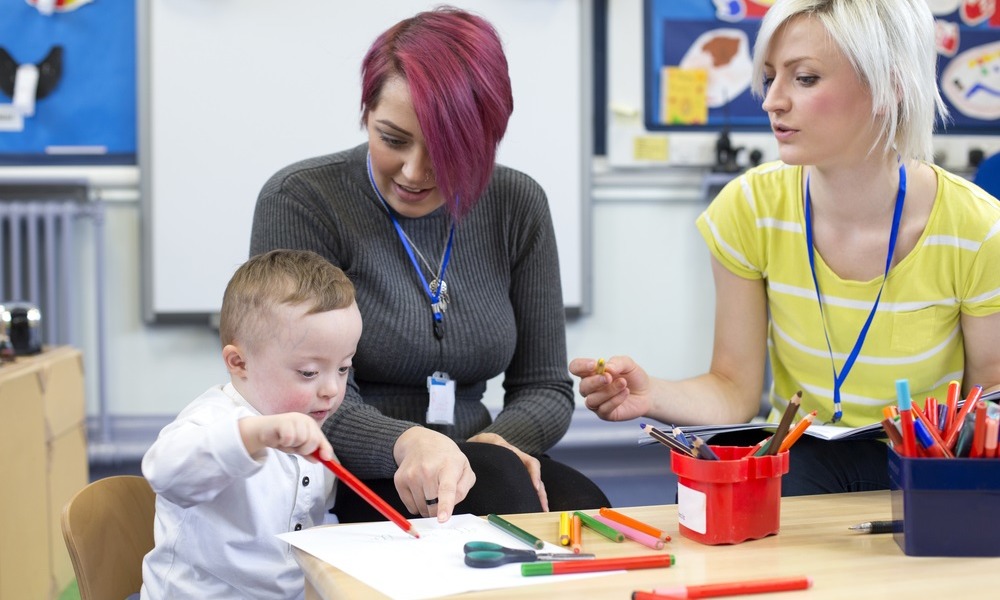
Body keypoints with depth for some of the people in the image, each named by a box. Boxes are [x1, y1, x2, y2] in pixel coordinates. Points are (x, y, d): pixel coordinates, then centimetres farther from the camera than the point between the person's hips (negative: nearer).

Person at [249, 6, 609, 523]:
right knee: (498, 481, -33)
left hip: (465, 473, 4)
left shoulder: (518, 205, 5)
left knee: (584, 506, -28)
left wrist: (495, 441, -14)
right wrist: (407, 444, -35)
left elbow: (546, 386, 9)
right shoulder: (300, 202, -8)